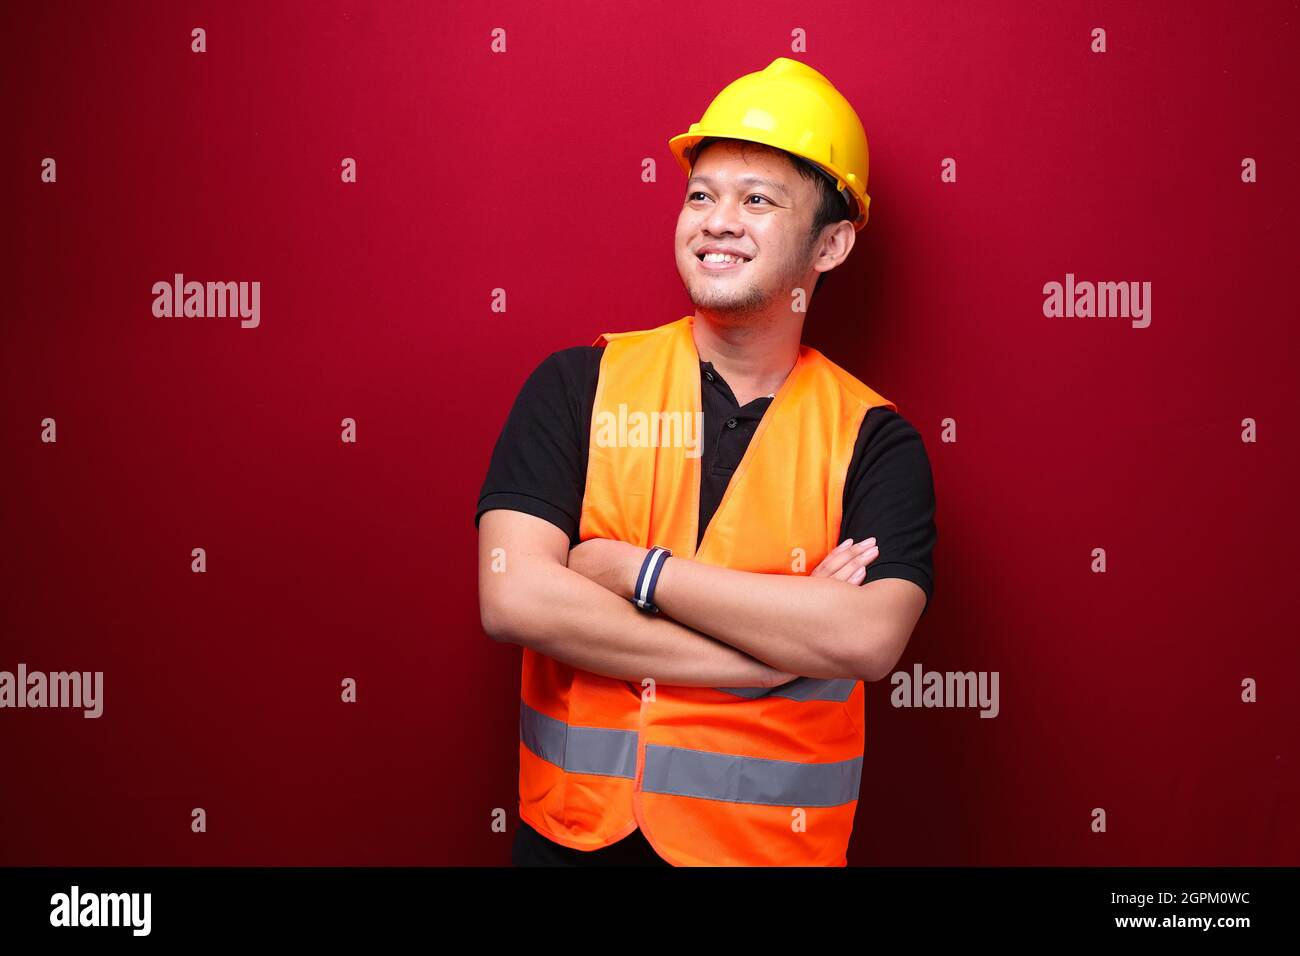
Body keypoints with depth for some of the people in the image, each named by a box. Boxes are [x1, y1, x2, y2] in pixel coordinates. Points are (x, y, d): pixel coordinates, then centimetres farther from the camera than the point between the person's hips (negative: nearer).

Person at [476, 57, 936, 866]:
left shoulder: (874, 438, -6)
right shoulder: (578, 385, -5)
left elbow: (868, 640, -20)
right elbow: (514, 598, -17)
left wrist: (635, 572, -18)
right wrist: (786, 636, -18)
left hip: (772, 843, 0)